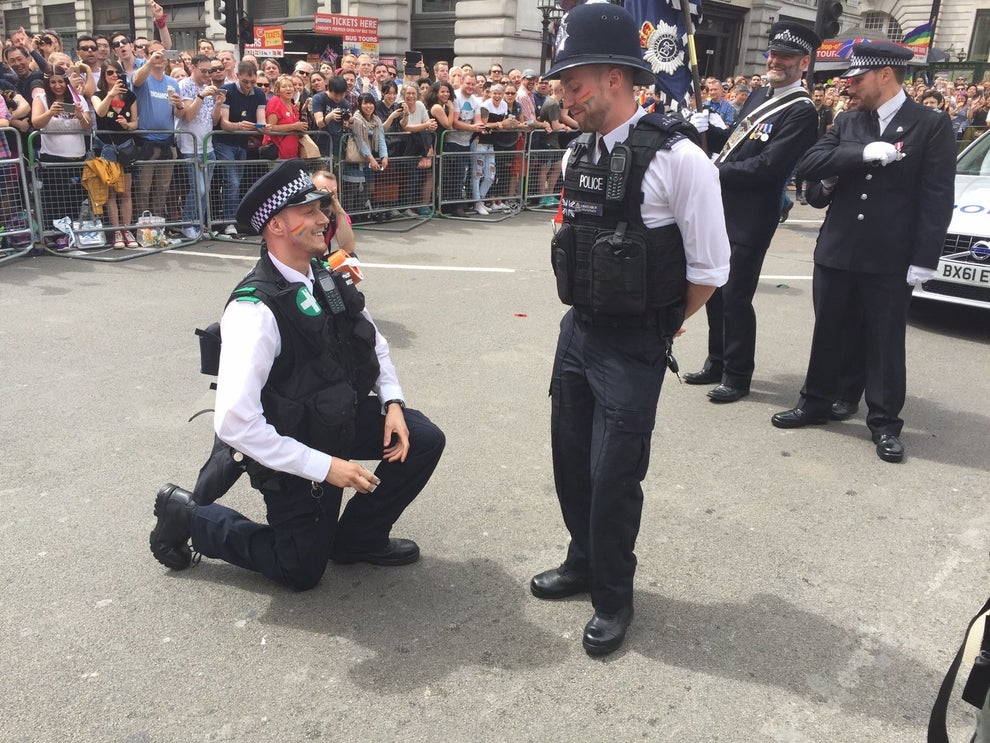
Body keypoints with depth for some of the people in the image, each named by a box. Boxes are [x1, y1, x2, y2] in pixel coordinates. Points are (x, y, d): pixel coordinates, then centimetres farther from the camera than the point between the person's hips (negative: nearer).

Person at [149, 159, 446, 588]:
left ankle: (359, 537, 15)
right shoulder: (255, 309, -30)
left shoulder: (328, 280, -6)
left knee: (424, 440, -4)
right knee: (300, 572, 5)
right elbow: (234, 422, -34)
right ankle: (188, 515, 22)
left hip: (342, 418, 7)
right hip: (291, 446, -7)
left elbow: (374, 344, 11)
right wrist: (323, 467, -28)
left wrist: (392, 403, -5)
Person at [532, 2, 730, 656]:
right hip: (577, 332, 7)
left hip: (632, 350, -7)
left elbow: (709, 269, -11)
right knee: (571, 460, 17)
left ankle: (613, 597, 26)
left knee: (614, 476, 2)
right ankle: (584, 562, 42)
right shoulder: (578, 154, 5)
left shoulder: (677, 157, -17)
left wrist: (656, 329, -1)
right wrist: (588, 313, 13)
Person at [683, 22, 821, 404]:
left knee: (736, 297, -2)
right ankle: (717, 363, 30)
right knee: (714, 290, 15)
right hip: (723, 209, 9)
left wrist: (715, 171, -17)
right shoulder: (759, 96, 14)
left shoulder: (801, 112, -13)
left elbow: (766, 168, -21)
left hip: (751, 218, -8)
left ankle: (738, 376, 13)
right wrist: (708, 129, 1)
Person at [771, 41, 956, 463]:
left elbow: (937, 198, -8)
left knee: (885, 342, 5)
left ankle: (885, 423, 17)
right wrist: (863, 152, -18)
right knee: (827, 332, 14)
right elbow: (808, 165, -4)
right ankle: (815, 403, 30)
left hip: (890, 259, -4)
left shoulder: (932, 125, -4)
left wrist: (924, 260, -14)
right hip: (837, 250, 4)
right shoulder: (847, 123, 9)